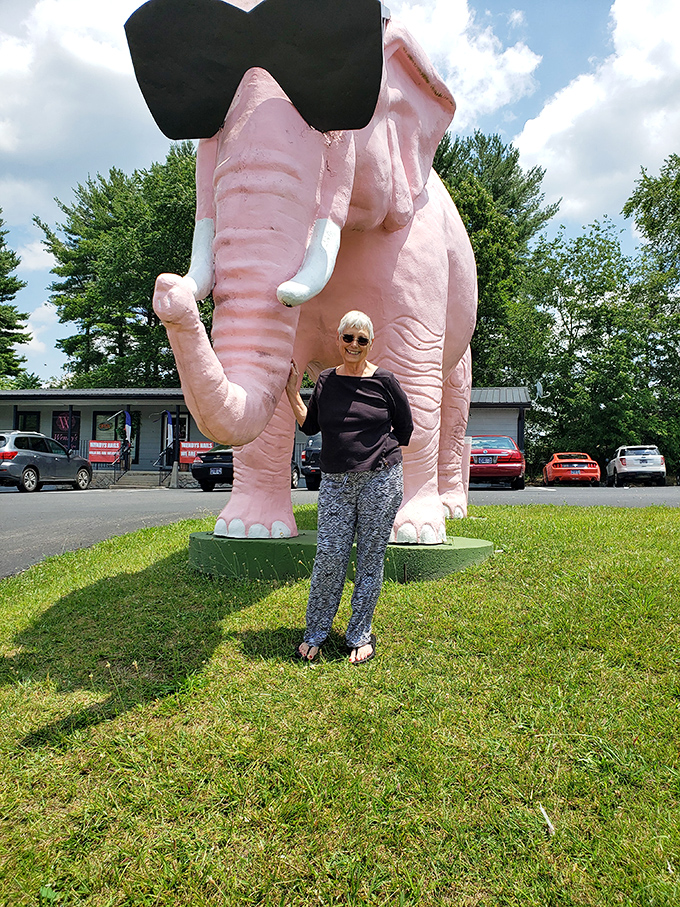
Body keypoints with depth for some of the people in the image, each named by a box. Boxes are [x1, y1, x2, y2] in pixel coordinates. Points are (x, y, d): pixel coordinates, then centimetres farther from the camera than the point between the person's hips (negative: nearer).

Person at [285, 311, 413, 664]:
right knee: (328, 556, -2)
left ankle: (360, 635, 19)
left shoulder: (383, 380, 0)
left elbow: (405, 426, 9)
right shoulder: (326, 380, 9)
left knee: (370, 558, 5)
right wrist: (292, 392, 10)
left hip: (380, 480, -2)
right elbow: (310, 425, 15)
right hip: (335, 481, 2)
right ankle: (315, 633, 17)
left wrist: (379, 455, 6)